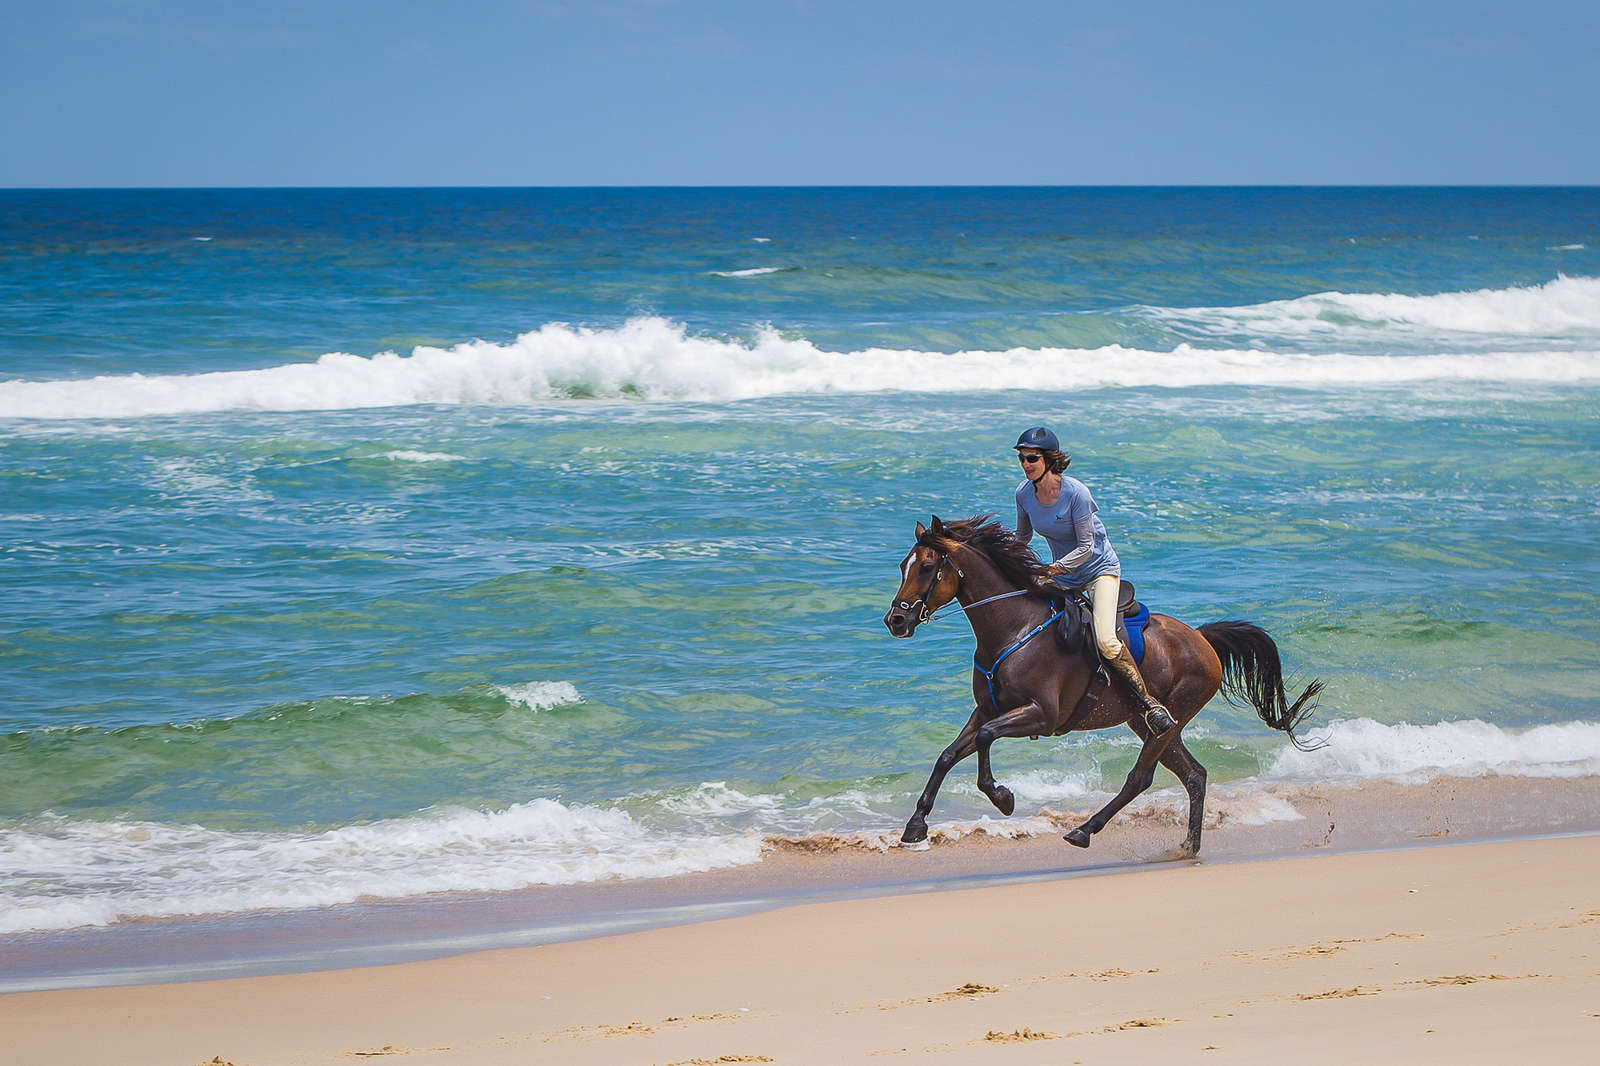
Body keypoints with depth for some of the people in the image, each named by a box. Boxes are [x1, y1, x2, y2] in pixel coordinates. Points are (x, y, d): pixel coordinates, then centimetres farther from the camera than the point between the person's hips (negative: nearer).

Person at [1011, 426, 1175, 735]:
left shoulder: (1076, 493, -23)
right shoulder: (1024, 493, -6)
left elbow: (1086, 547, -21)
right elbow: (1023, 536, 12)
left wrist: (1052, 569, -31)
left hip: (1100, 569, -6)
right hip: (1063, 578, 6)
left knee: (1106, 642, -28)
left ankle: (1148, 701, -16)